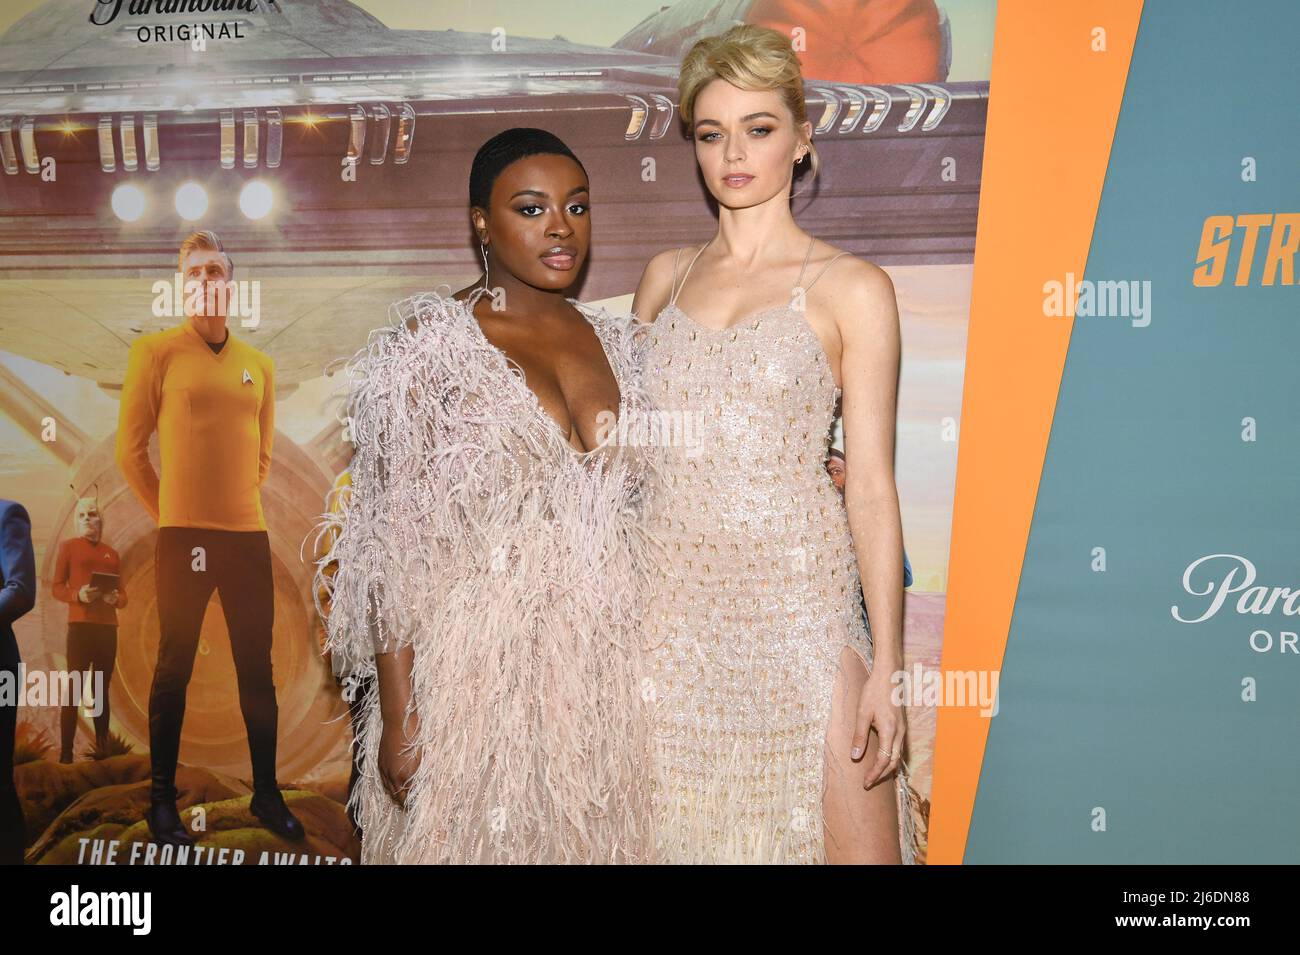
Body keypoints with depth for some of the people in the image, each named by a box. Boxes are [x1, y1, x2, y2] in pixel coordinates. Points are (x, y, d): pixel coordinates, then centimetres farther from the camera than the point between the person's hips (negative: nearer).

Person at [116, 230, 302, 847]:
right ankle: (162, 798, 14)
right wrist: (166, 513, 3)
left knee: (257, 667, 9)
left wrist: (239, 504, 14)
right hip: (183, 535, -4)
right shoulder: (156, 351, -1)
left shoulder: (259, 365, 11)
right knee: (174, 667, 3)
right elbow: (130, 448, 0)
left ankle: (266, 792, 19)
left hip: (249, 534, 4)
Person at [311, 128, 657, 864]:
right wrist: (399, 715, -13)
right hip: (482, 667, -4)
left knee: (598, 834, 15)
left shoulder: (619, 343, 7)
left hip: (609, 667, 5)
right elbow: (394, 539, -10)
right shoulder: (429, 342, -8)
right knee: (484, 835, 9)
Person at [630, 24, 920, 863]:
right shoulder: (667, 276, 11)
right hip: (671, 608, 4)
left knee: (855, 847, -3)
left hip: (800, 605, -3)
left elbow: (872, 484, -4)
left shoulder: (850, 288, -1)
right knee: (674, 836, 10)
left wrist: (888, 667, -8)